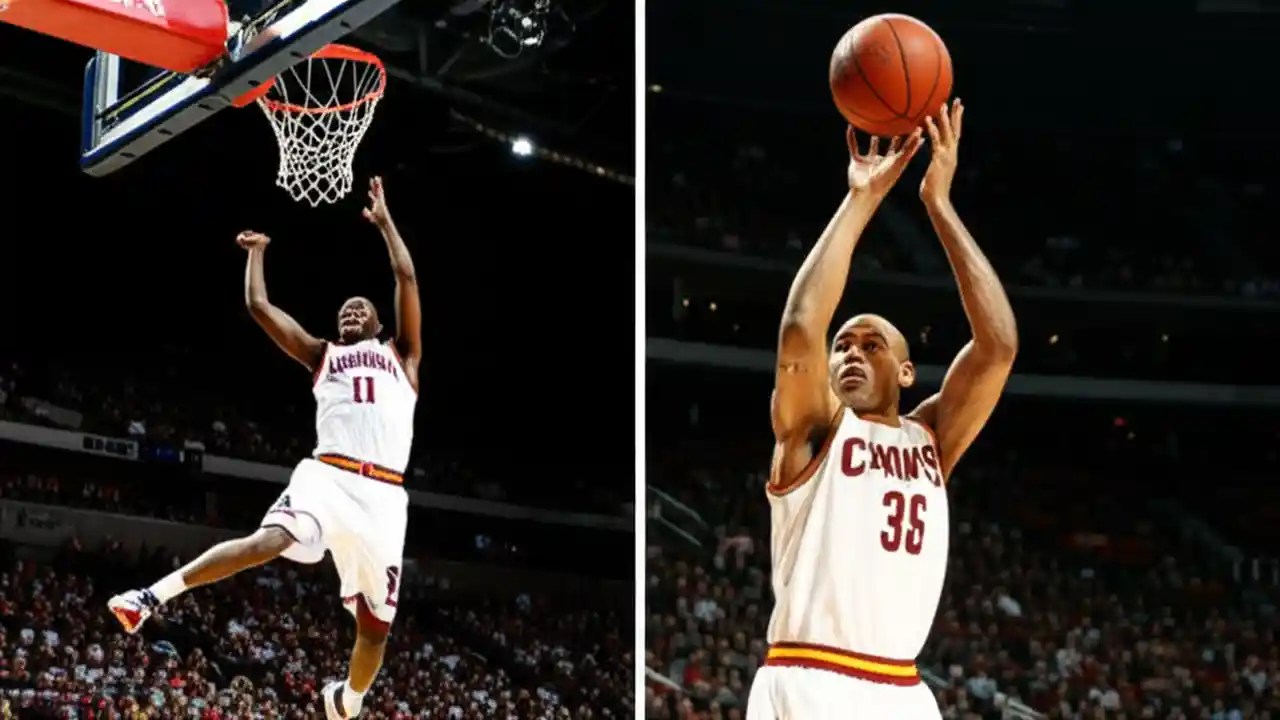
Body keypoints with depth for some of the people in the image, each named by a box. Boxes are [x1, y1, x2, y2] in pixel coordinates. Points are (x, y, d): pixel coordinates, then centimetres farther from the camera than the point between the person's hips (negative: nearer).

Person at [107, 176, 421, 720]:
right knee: (270, 541, -31)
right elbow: (259, 306, 20)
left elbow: (407, 277, 15)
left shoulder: (400, 354, 25)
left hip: (383, 495, 1)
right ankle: (151, 597, -34)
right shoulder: (322, 356, 26)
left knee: (376, 624, 2)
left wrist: (384, 222, 21)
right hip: (327, 476, -1)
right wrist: (258, 252, 32)